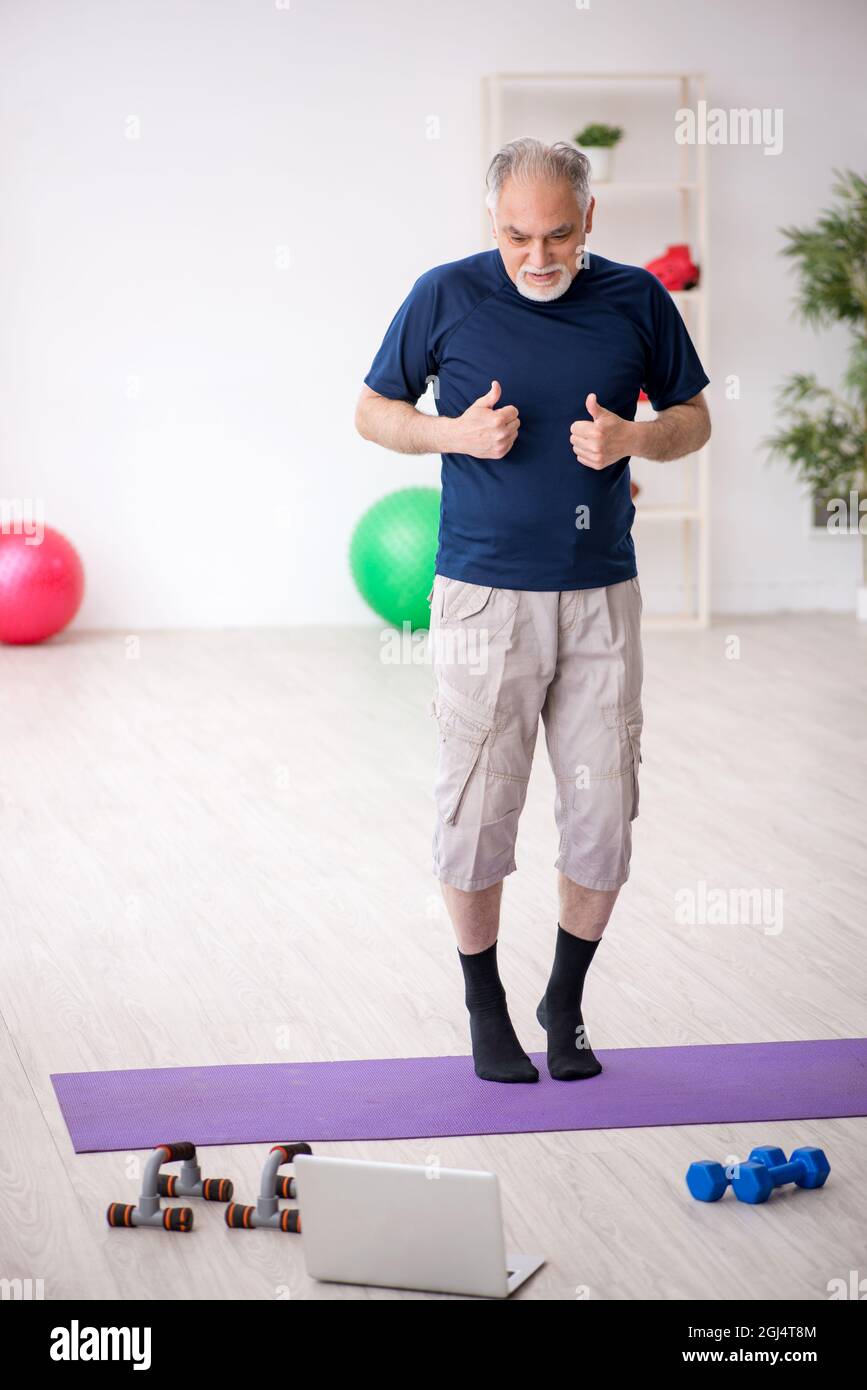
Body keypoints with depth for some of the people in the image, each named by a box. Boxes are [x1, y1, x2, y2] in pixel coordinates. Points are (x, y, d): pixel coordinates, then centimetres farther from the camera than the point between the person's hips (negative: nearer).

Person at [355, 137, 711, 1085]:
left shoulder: (637, 300, 1)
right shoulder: (446, 297, -3)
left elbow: (694, 417, 11)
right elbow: (373, 411, 6)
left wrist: (634, 439, -11)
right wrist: (456, 432, -13)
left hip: (601, 597, 2)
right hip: (484, 597, -2)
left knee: (603, 814, 4)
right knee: (476, 812, 1)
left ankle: (566, 1002, 25)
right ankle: (485, 1006, 20)